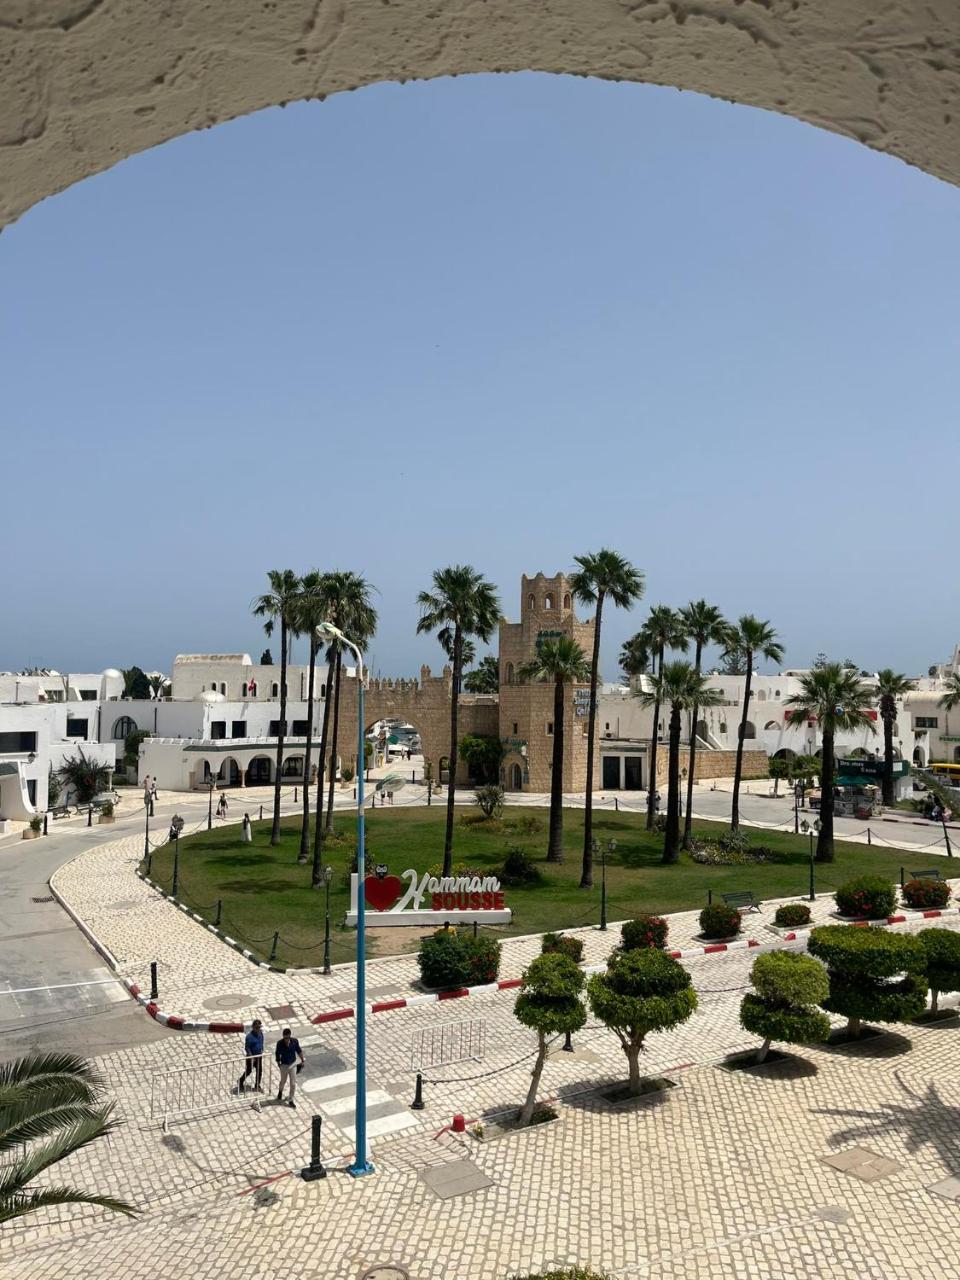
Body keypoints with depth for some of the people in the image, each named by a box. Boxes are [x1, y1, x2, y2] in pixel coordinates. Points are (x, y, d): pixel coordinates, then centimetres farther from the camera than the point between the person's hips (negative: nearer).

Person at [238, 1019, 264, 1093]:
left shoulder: (260, 1033, -3)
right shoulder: (249, 1036, -24)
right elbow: (247, 1047, -20)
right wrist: (251, 1057, -22)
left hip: (259, 1056, 6)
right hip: (251, 1056, -6)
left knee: (259, 1070, 9)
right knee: (248, 1070, 10)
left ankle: (257, 1086, 25)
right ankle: (241, 1082, 36)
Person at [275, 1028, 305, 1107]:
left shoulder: (295, 1041, -18)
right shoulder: (280, 1043, -21)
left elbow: (299, 1051, -2)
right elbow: (277, 1053, -4)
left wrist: (302, 1060, 0)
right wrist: (278, 1063, 0)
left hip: (293, 1064, 0)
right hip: (284, 1065, 0)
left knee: (293, 1084, 2)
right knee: (283, 1081, 22)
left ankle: (290, 1100, 19)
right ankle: (280, 1091, 55)